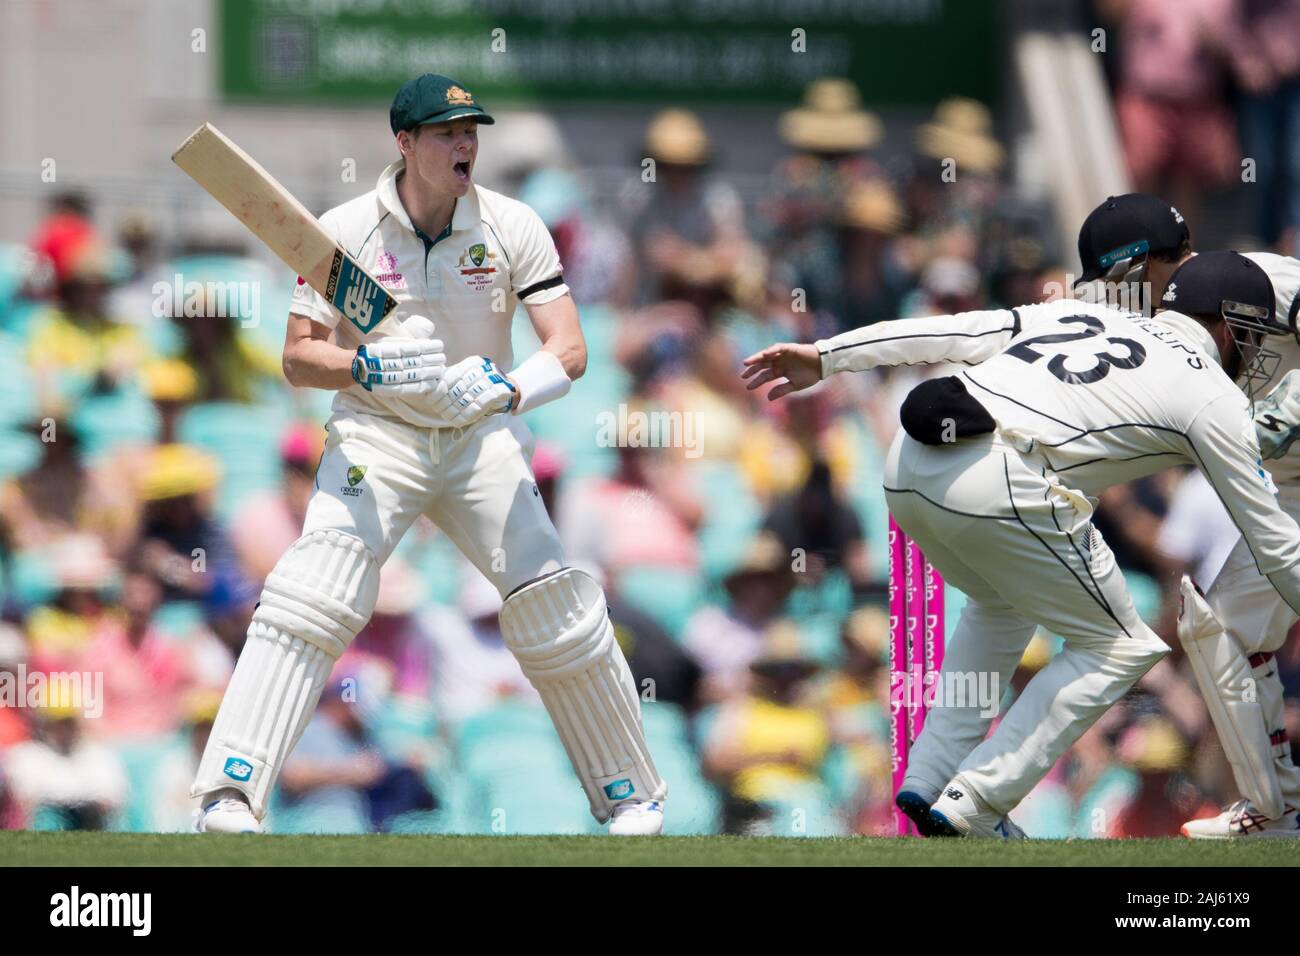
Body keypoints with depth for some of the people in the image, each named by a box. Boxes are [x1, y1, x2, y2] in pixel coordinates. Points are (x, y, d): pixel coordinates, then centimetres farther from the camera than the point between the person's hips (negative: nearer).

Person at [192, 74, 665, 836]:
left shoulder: (513, 226, -4)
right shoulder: (347, 229, -6)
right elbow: (299, 357, -4)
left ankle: (632, 796, 11)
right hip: (376, 434, -2)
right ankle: (230, 795, -25)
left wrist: (508, 389, -29)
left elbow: (569, 350, -8)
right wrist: (363, 367, -26)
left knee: (556, 606, -7)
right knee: (312, 593, -23)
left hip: (482, 437, 2)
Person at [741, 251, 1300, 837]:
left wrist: (824, 357, 18)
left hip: (906, 468, 7)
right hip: (999, 487, -7)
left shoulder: (1076, 315, 28)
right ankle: (971, 808, 3)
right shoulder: (1213, 394, 14)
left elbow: (953, 331, 19)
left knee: (1001, 604, 34)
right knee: (1117, 647, 12)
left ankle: (928, 781, 23)